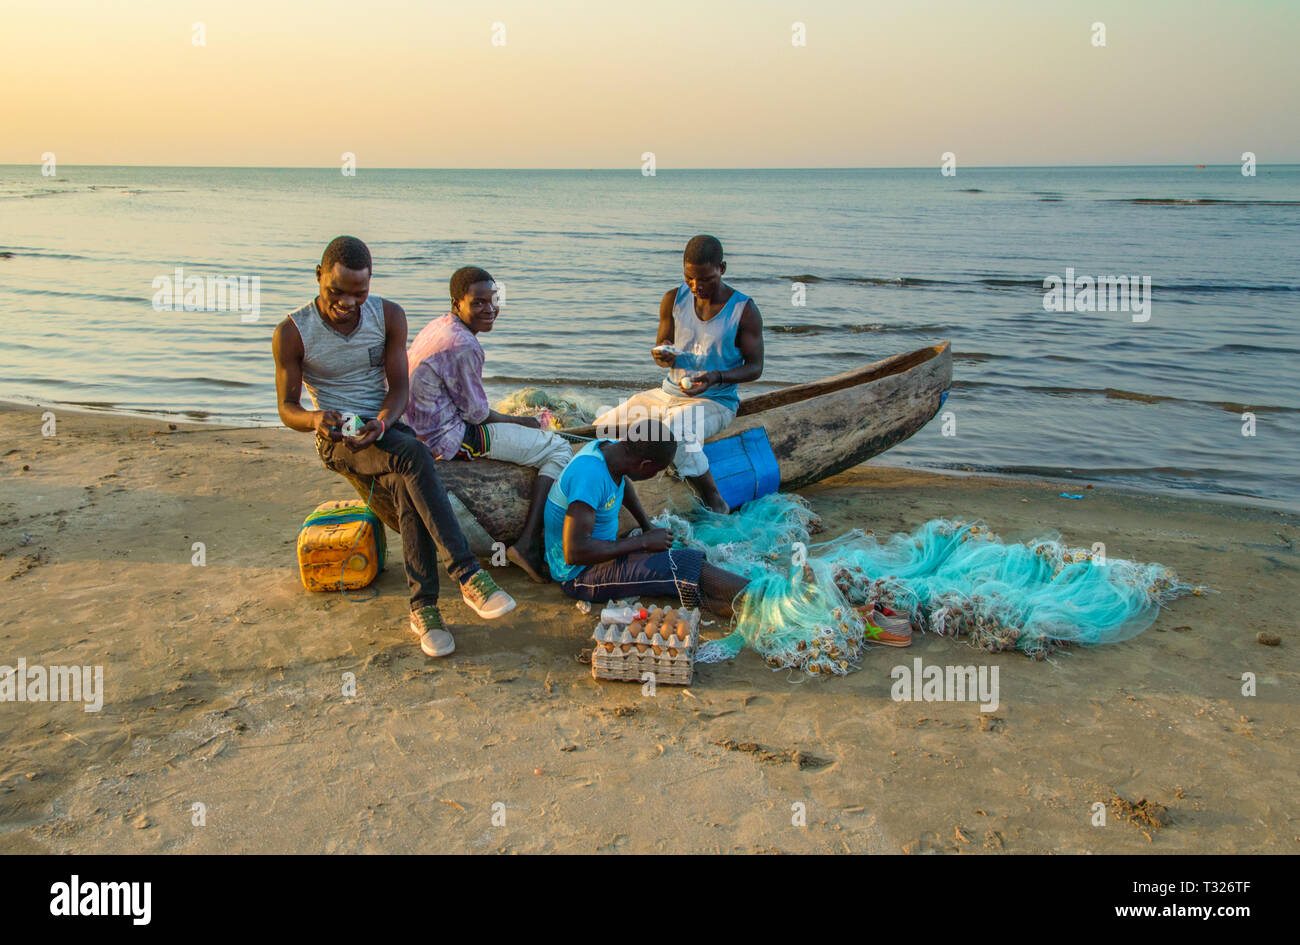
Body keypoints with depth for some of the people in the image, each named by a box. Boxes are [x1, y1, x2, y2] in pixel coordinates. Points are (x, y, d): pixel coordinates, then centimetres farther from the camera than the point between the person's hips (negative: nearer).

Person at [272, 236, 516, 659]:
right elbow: (287, 409, -3)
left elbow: (399, 386, -2)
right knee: (412, 454, -34)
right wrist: (315, 419, -27)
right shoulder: (292, 333, -7)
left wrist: (380, 424, -24)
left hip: (385, 430, 3)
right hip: (337, 441, -3)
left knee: (408, 487, -33)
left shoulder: (389, 315, -1)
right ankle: (468, 575, -37)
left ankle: (424, 608, -29)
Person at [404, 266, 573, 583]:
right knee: (559, 450, -5)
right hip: (452, 440, -11)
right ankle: (527, 543, -12)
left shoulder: (437, 327, 10)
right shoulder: (463, 346, -22)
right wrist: (521, 422, 1)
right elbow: (478, 413, -14)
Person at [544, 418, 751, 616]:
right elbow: (575, 553, -35)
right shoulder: (590, 475, -30)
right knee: (684, 567, -22)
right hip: (578, 575, -9)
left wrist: (647, 526, 14)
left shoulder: (609, 448, -2)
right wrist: (643, 542, -25)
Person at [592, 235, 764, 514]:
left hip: (715, 401, -6)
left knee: (676, 434, -39)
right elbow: (662, 347, 10)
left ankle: (715, 505, -19)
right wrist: (662, 356, -17)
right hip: (668, 393, 6)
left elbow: (755, 367, -6)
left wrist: (717, 377, -25)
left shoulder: (744, 310, -10)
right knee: (601, 430, -4)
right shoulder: (673, 299, 2)